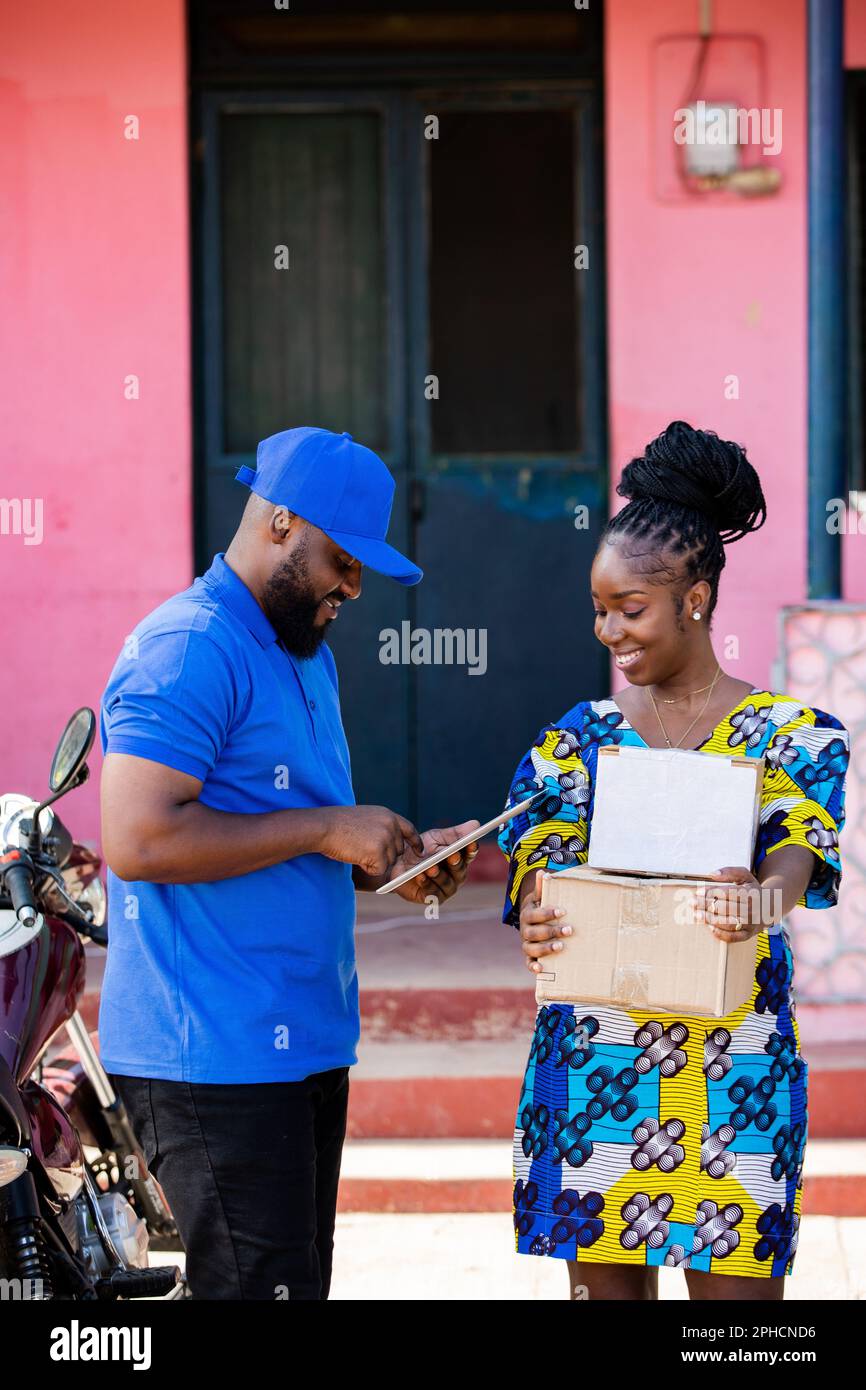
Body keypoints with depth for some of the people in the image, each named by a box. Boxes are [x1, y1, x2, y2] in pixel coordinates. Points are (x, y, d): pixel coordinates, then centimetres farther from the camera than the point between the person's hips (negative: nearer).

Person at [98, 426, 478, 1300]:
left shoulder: (308, 656, 19)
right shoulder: (186, 650, -13)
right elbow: (138, 841, -24)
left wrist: (390, 857, 8)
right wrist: (325, 829, -18)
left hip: (304, 1046, 10)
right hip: (214, 1058, -10)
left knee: (302, 1278, 11)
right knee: (264, 1286, -12)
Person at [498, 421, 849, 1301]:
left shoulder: (793, 734, 1)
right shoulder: (578, 738, 9)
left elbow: (800, 843, -16)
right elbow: (540, 861, -3)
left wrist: (766, 893, -40)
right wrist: (538, 923, -28)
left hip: (734, 1060, -2)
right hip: (593, 1054, 2)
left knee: (735, 1283, -1)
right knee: (605, 1283, 6)